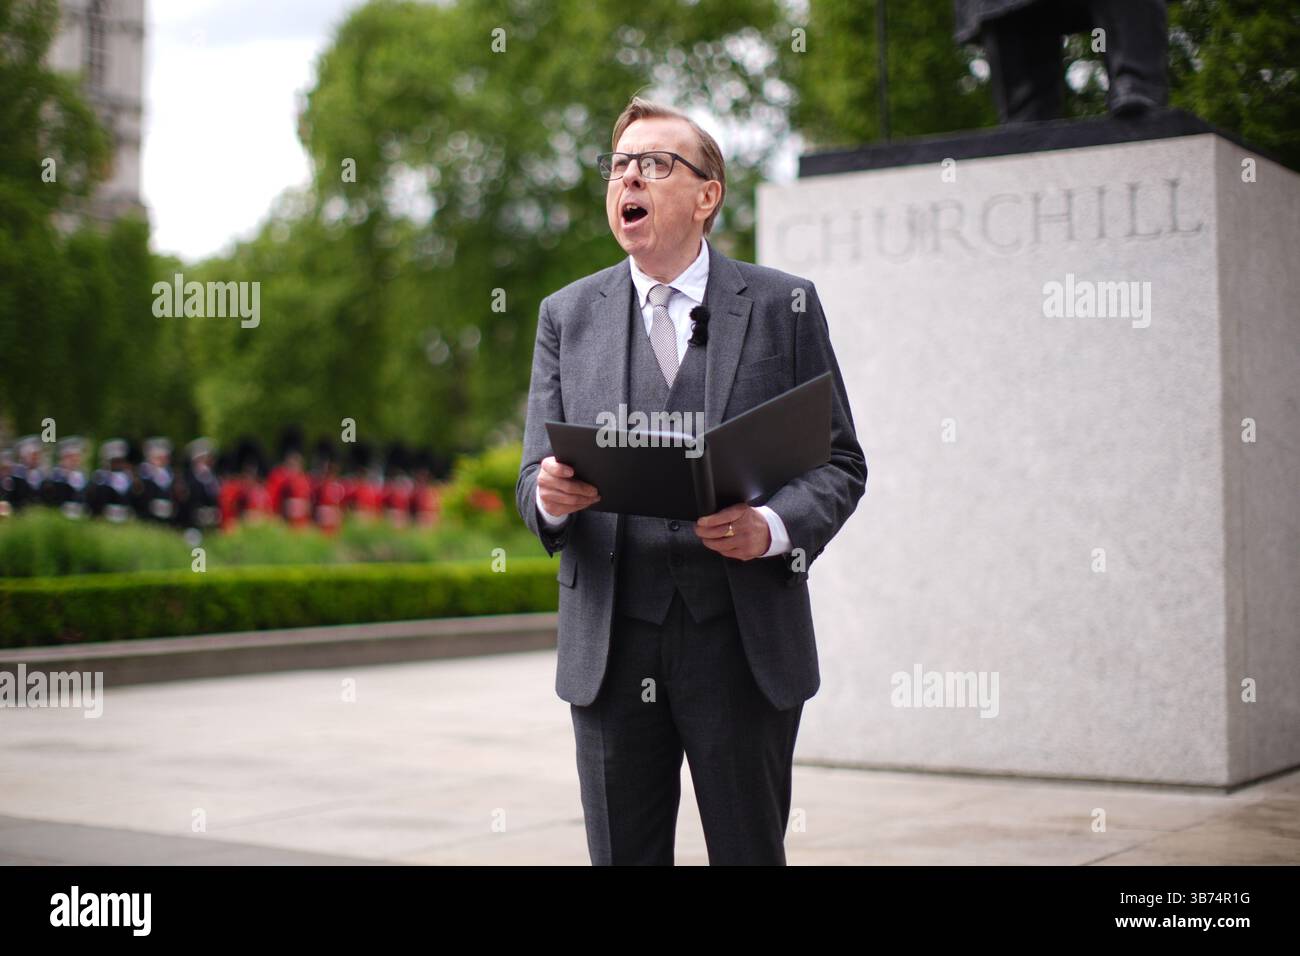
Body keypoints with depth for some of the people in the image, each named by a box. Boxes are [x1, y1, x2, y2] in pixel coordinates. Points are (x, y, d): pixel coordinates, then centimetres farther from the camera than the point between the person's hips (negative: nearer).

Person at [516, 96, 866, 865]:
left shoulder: (783, 304, 4)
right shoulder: (566, 315, 10)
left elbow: (840, 463, 2)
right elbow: (536, 477, 8)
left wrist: (773, 527, -18)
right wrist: (549, 495, -17)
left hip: (745, 645, -2)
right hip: (611, 649, 2)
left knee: (751, 852, 7)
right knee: (622, 856, 8)